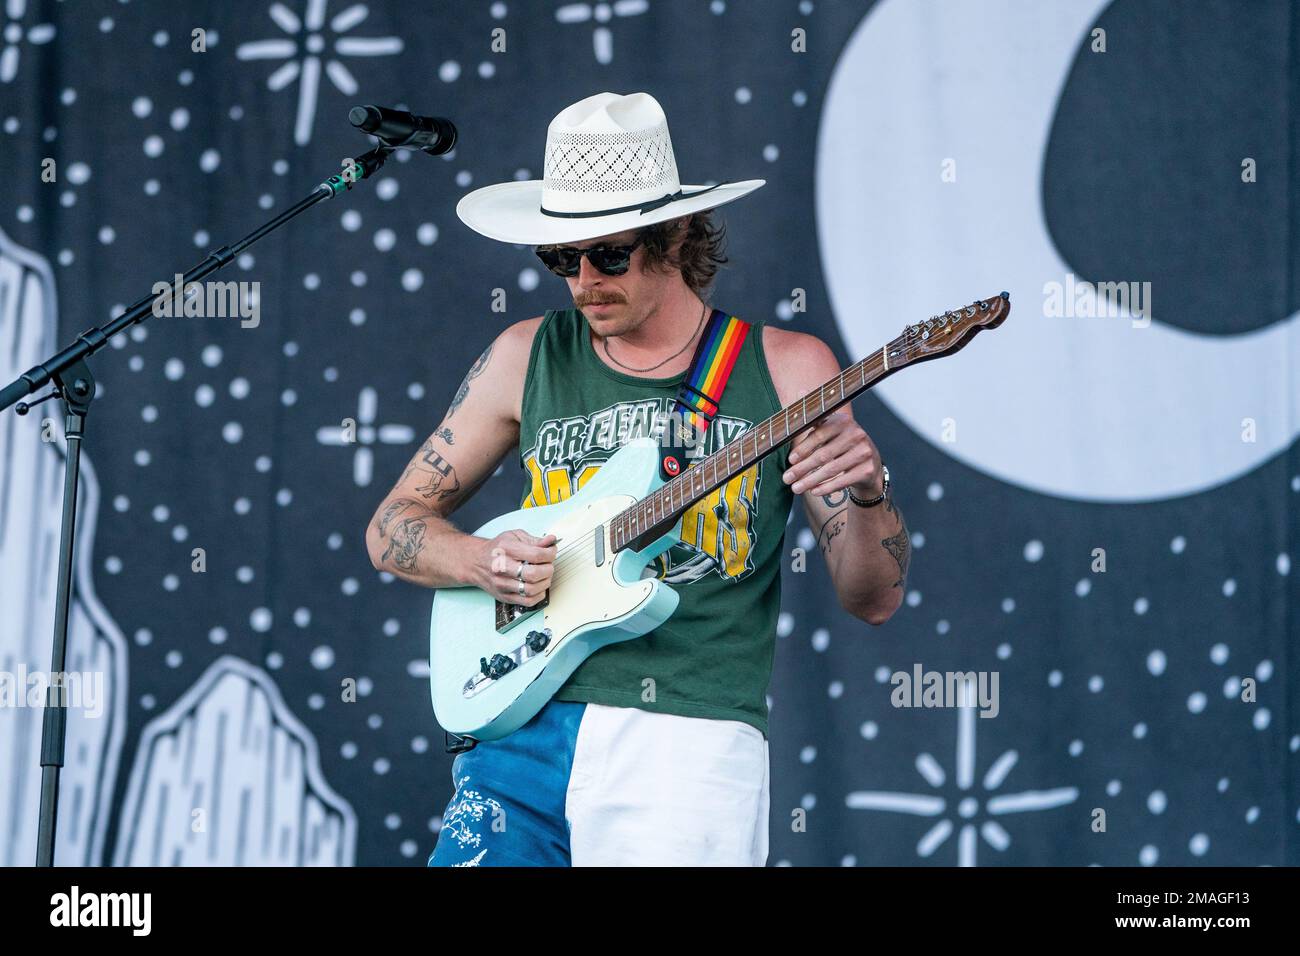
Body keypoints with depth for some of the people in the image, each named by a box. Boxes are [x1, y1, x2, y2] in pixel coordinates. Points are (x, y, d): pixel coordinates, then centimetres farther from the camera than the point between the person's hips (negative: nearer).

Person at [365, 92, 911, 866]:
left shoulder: (785, 368, 4)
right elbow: (393, 527, 17)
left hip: (691, 742, -2)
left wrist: (867, 491, -17)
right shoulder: (528, 359, 10)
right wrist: (485, 563, -3)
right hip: (528, 728, 2)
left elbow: (874, 599, 3)